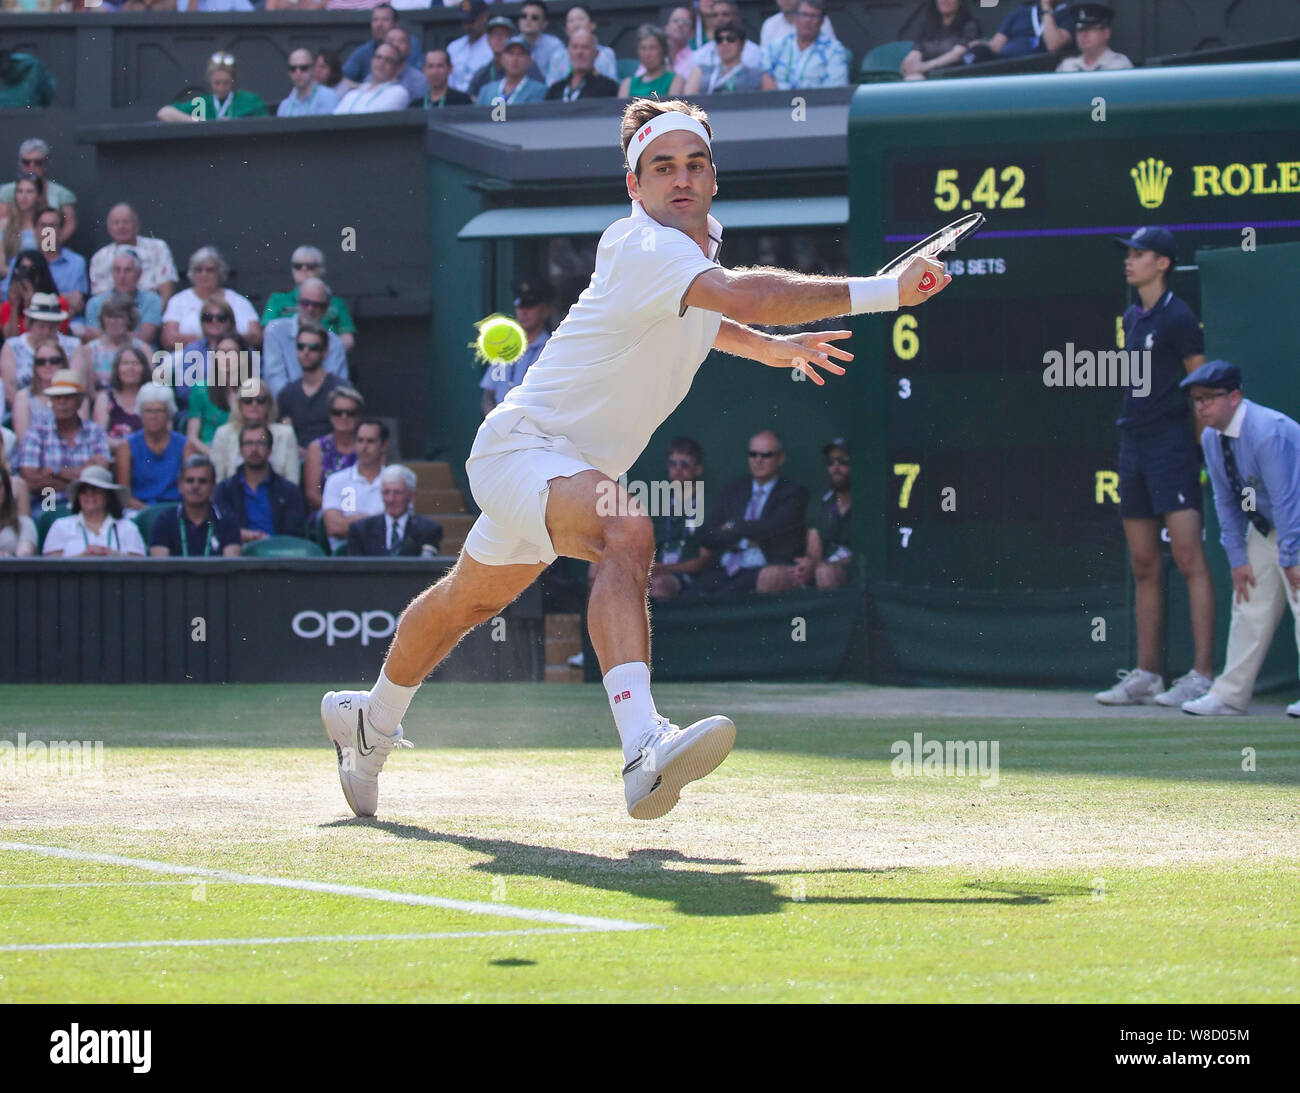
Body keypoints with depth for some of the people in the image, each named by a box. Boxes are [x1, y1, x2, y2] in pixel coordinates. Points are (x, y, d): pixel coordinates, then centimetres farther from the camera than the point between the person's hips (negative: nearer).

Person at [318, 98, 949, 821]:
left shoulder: (701, 246, 5)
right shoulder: (642, 248, -26)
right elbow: (744, 298, -44)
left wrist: (771, 348, 20)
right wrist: (884, 291, -44)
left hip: (572, 467, 10)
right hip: (522, 444, -10)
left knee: (467, 601, 28)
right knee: (627, 533, -37)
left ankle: (371, 719, 53)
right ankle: (644, 748, -53)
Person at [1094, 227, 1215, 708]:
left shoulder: (1177, 317, -7)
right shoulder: (1132, 319, 17)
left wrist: (1205, 441, -13)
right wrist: (1130, 441, 18)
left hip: (1171, 443, -9)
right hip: (1133, 446, 9)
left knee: (1189, 559, -12)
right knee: (1144, 566, 10)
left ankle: (1202, 676, -16)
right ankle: (1146, 675, 13)